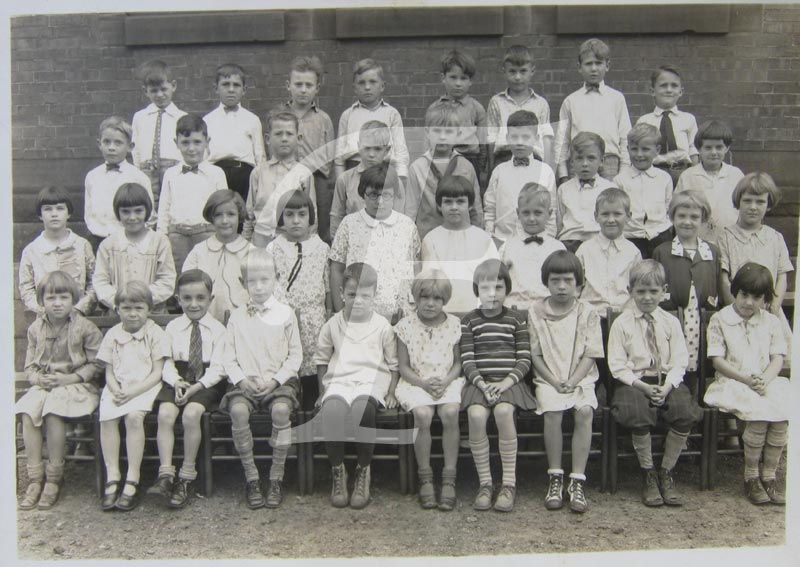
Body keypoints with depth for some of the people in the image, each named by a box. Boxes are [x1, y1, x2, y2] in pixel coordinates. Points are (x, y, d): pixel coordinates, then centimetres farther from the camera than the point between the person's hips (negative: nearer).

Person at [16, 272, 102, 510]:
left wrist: (69, 378, -15)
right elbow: (29, 366, 13)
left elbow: (95, 364, -5)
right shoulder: (36, 329, 9)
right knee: (28, 413, -24)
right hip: (44, 385, 4)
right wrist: (38, 378, -9)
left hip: (76, 384, -4)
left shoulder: (85, 328, -5)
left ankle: (54, 477, -16)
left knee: (53, 412, -31)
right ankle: (35, 478, -16)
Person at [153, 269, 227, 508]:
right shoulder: (173, 327, 11)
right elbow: (166, 362, 6)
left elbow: (218, 367, -5)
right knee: (165, 414, -25)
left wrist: (198, 386, -18)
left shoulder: (217, 329, 2)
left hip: (206, 382, -3)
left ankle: (187, 475, -14)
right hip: (178, 380, 3)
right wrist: (176, 382, -14)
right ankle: (165, 473, -21)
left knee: (191, 414, -28)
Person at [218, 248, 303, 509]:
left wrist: (275, 379, -9)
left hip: (279, 380, -1)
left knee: (281, 409, -31)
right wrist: (241, 379, -9)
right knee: (238, 409, -29)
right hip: (246, 381, 2)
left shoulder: (285, 313, 5)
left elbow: (295, 354, 3)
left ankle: (276, 478, -16)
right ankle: (251, 478, -15)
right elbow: (228, 356, 8)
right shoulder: (237, 316, 10)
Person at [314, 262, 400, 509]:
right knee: (332, 408, -35)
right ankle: (337, 471, -14)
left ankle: (363, 471, -16)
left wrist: (391, 393, 3)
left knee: (362, 406, -38)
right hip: (339, 380, 1)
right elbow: (322, 359, 20)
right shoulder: (333, 325, 12)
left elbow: (394, 363, 14)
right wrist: (322, 391, 11)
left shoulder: (382, 326, 9)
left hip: (371, 380, -1)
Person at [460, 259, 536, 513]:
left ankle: (509, 483, -20)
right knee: (476, 414, -30)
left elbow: (524, 359, 5)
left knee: (503, 411, -32)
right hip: (479, 382, 1)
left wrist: (506, 382, -11)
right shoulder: (469, 320, 10)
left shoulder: (517, 318, 10)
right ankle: (484, 483, -17)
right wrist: (482, 384, -13)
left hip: (509, 381, -1)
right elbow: (467, 360, 3)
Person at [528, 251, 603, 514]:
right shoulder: (536, 311, 4)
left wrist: (572, 381, -15)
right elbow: (535, 354, 2)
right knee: (552, 411, -29)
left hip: (580, 378, 0)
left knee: (585, 411, -28)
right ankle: (555, 478, -16)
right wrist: (554, 382, -10)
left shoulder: (587, 313, 3)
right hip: (548, 379, 0)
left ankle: (577, 481, -21)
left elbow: (590, 355, -1)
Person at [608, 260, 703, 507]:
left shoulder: (670, 322, 8)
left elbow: (679, 362, 3)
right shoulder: (622, 323, 1)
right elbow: (617, 365, -3)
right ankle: (648, 474, -7)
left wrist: (667, 387, -15)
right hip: (633, 382, -2)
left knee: (687, 413, -25)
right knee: (639, 415, -32)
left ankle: (666, 473, -4)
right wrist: (642, 386, -16)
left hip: (666, 381, 3)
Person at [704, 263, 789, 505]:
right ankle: (750, 476, -11)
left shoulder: (771, 322, 13)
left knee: (781, 415, -26)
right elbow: (717, 360, -3)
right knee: (759, 415, -29)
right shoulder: (720, 320, 3)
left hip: (767, 382, 3)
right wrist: (746, 379, -14)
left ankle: (768, 475, -9)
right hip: (732, 382, -3)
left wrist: (764, 380, -14)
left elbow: (777, 358, 6)